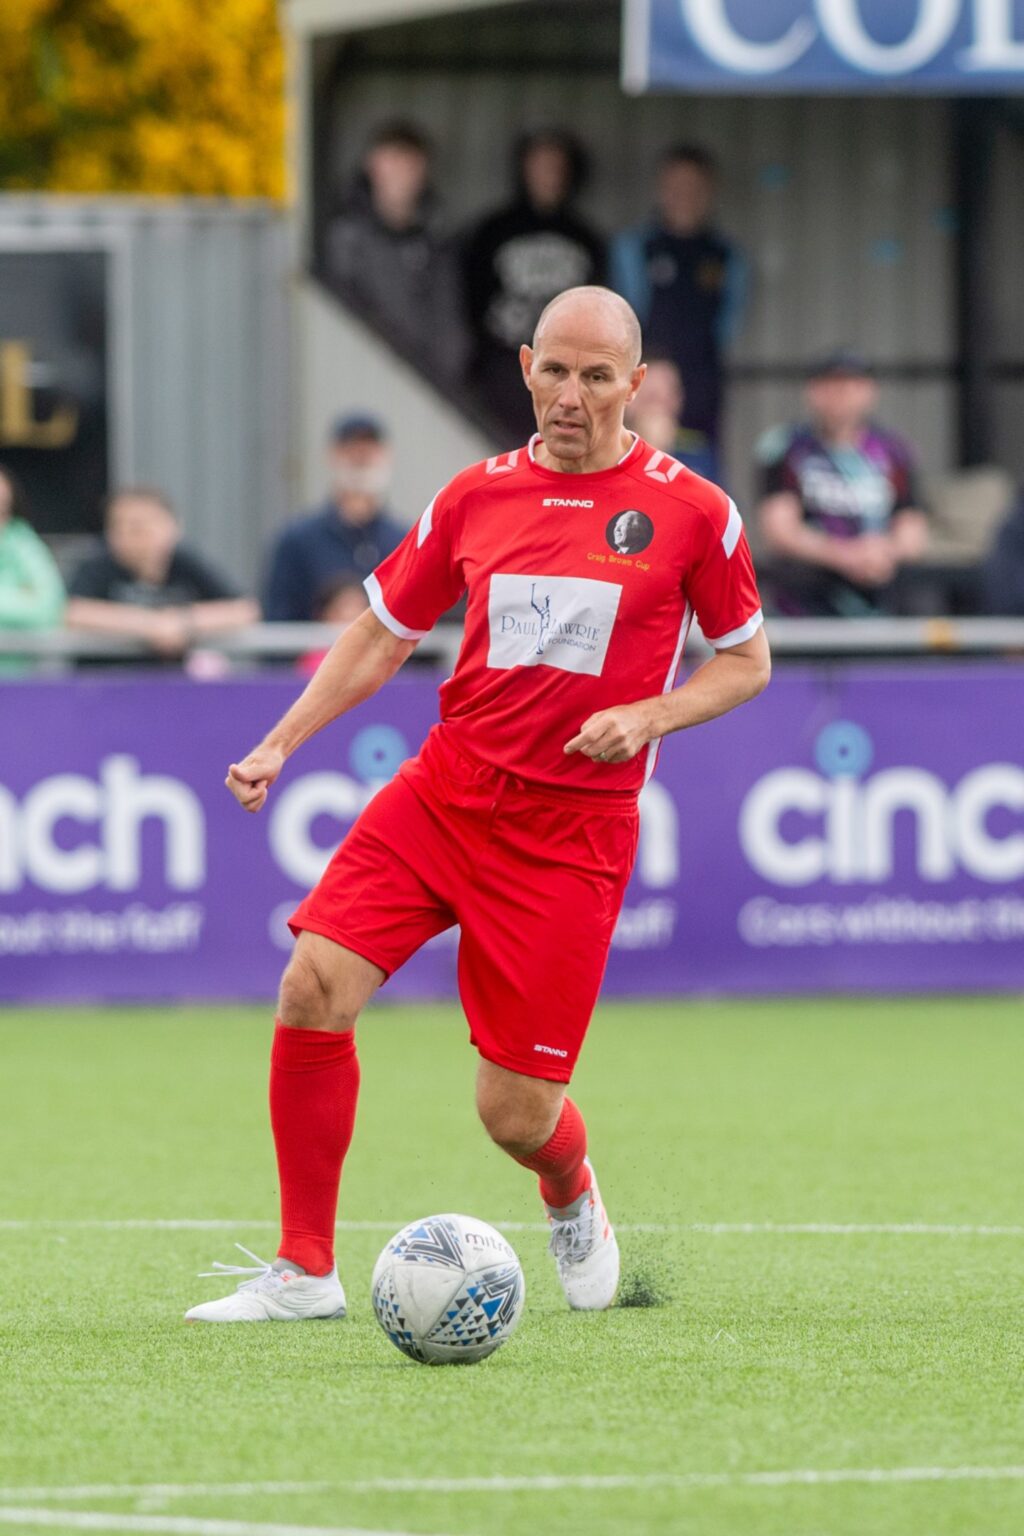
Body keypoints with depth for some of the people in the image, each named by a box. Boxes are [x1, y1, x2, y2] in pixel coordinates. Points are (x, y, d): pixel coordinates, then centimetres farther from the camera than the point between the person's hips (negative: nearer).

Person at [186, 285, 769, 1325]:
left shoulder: (691, 513, -1)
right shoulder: (475, 497, 7)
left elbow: (745, 661, 8)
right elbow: (381, 633, 16)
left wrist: (648, 714, -11)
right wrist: (279, 745, 6)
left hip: (571, 829, -3)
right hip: (443, 793, 3)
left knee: (515, 1111, -5)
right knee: (315, 986, -18)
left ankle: (572, 1199, 34)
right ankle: (304, 1270, -6)